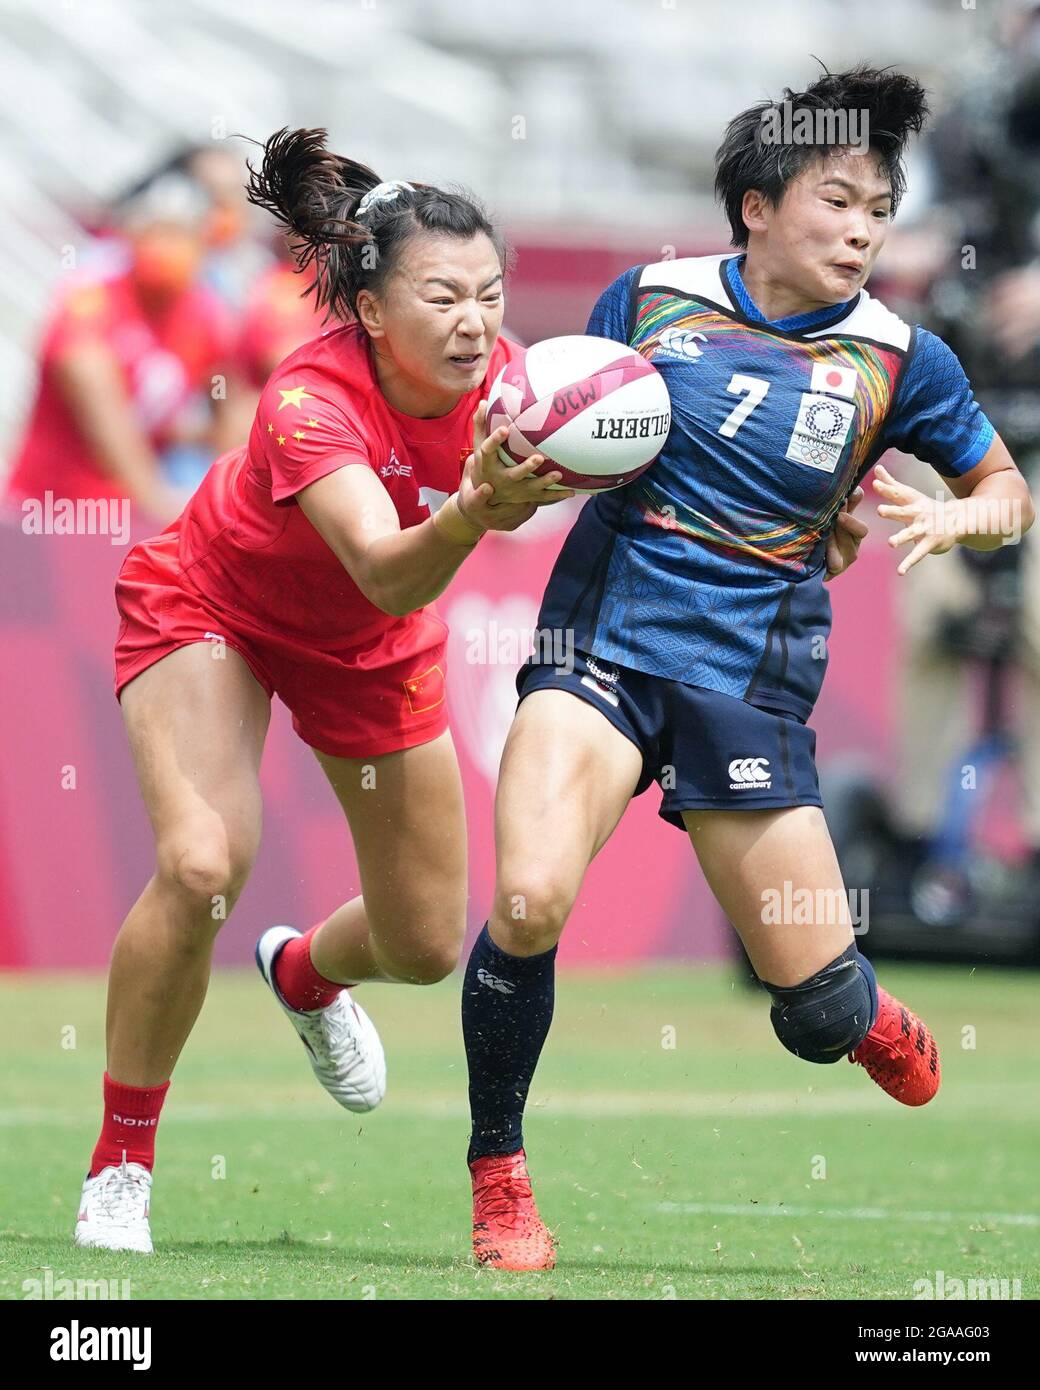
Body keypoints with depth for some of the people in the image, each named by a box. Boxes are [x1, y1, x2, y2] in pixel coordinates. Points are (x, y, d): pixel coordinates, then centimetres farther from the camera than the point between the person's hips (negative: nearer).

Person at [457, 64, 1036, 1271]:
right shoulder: (651, 298, 3)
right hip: (599, 651, 0)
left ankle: (868, 1020, 41)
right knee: (528, 902, -25)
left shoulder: (898, 360, 2)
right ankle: (497, 1175, -2)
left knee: (818, 1010, -1)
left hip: (751, 686, 1)